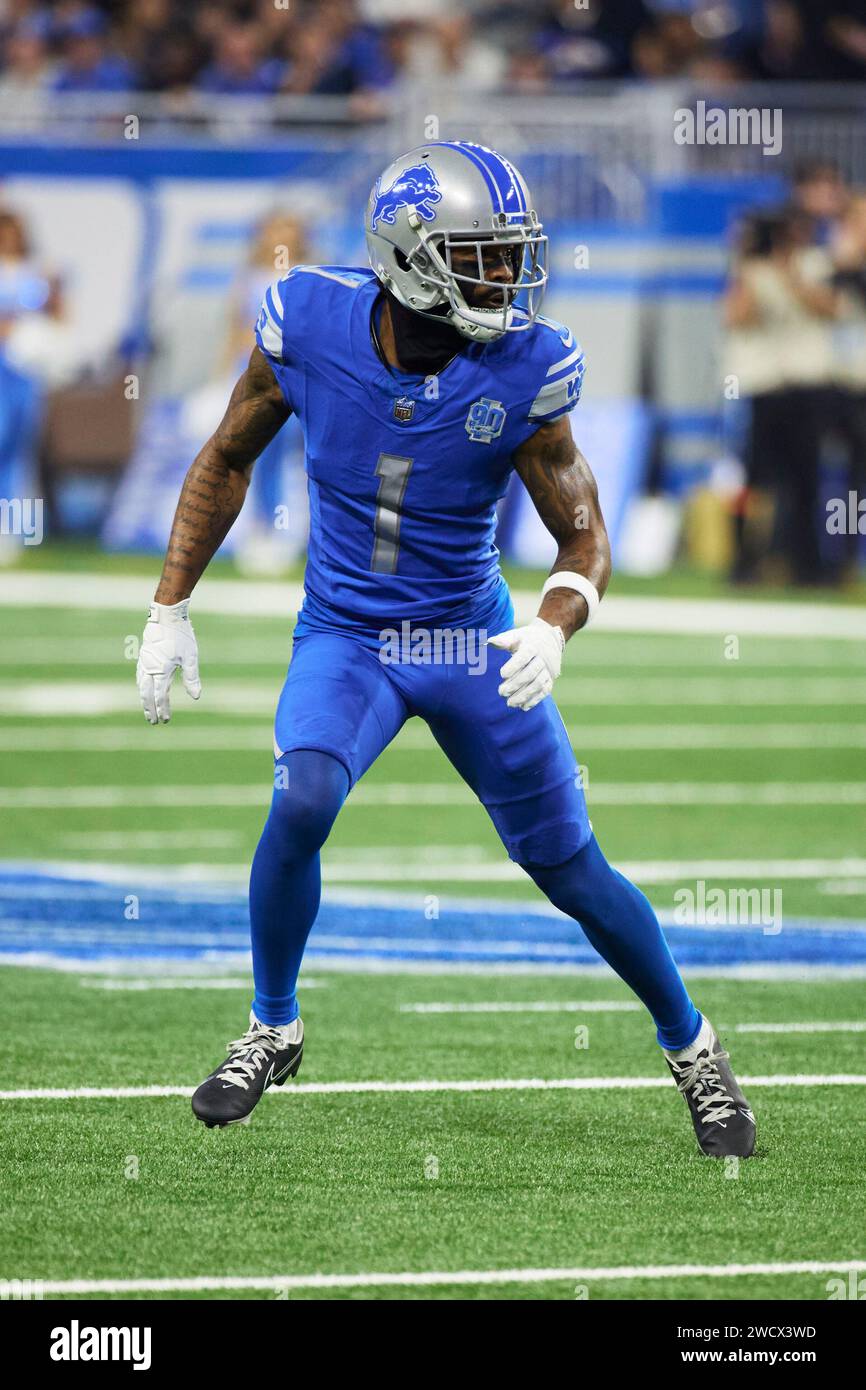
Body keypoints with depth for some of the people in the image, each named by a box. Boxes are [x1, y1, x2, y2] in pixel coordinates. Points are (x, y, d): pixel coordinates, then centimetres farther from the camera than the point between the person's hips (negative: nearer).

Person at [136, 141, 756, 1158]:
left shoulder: (522, 371, -18)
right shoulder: (312, 324, -16)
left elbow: (584, 539, -8)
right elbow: (228, 461, 1)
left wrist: (554, 628, -29)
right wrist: (170, 607, -1)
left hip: (472, 640, 0)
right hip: (344, 638, 0)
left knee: (570, 869, 4)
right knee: (303, 803, -26)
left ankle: (691, 1047, 28)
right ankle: (271, 1029, -2)